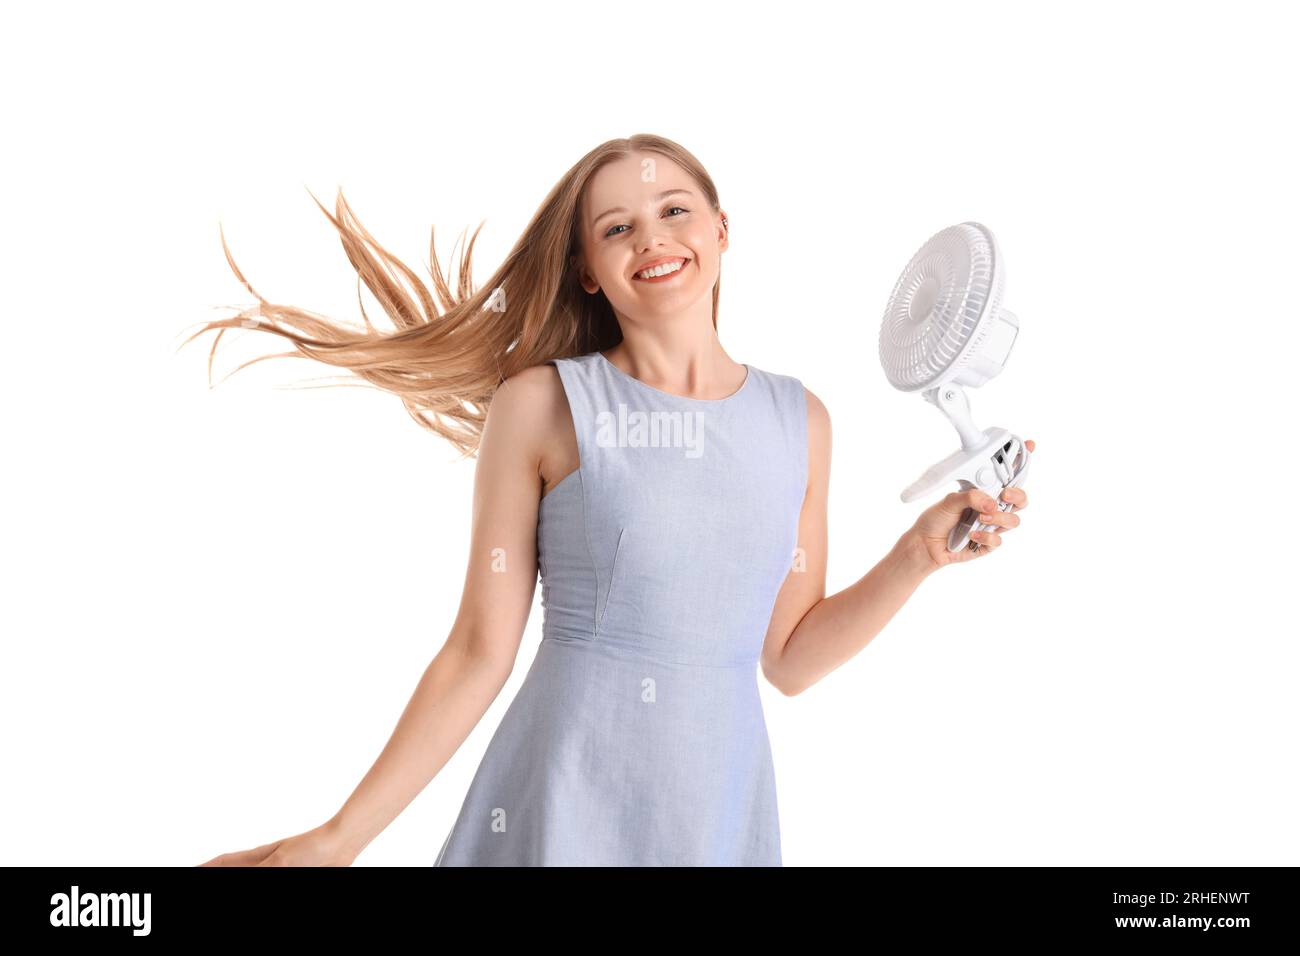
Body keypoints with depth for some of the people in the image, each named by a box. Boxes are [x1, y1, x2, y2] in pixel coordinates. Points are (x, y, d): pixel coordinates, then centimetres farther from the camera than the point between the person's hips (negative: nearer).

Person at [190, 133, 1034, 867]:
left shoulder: (800, 419, 1)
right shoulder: (541, 404, -8)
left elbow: (789, 659, 5)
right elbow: (480, 654, -7)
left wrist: (920, 553, -4)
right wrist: (339, 838, -9)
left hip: (725, 807, 3)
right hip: (563, 803, -3)